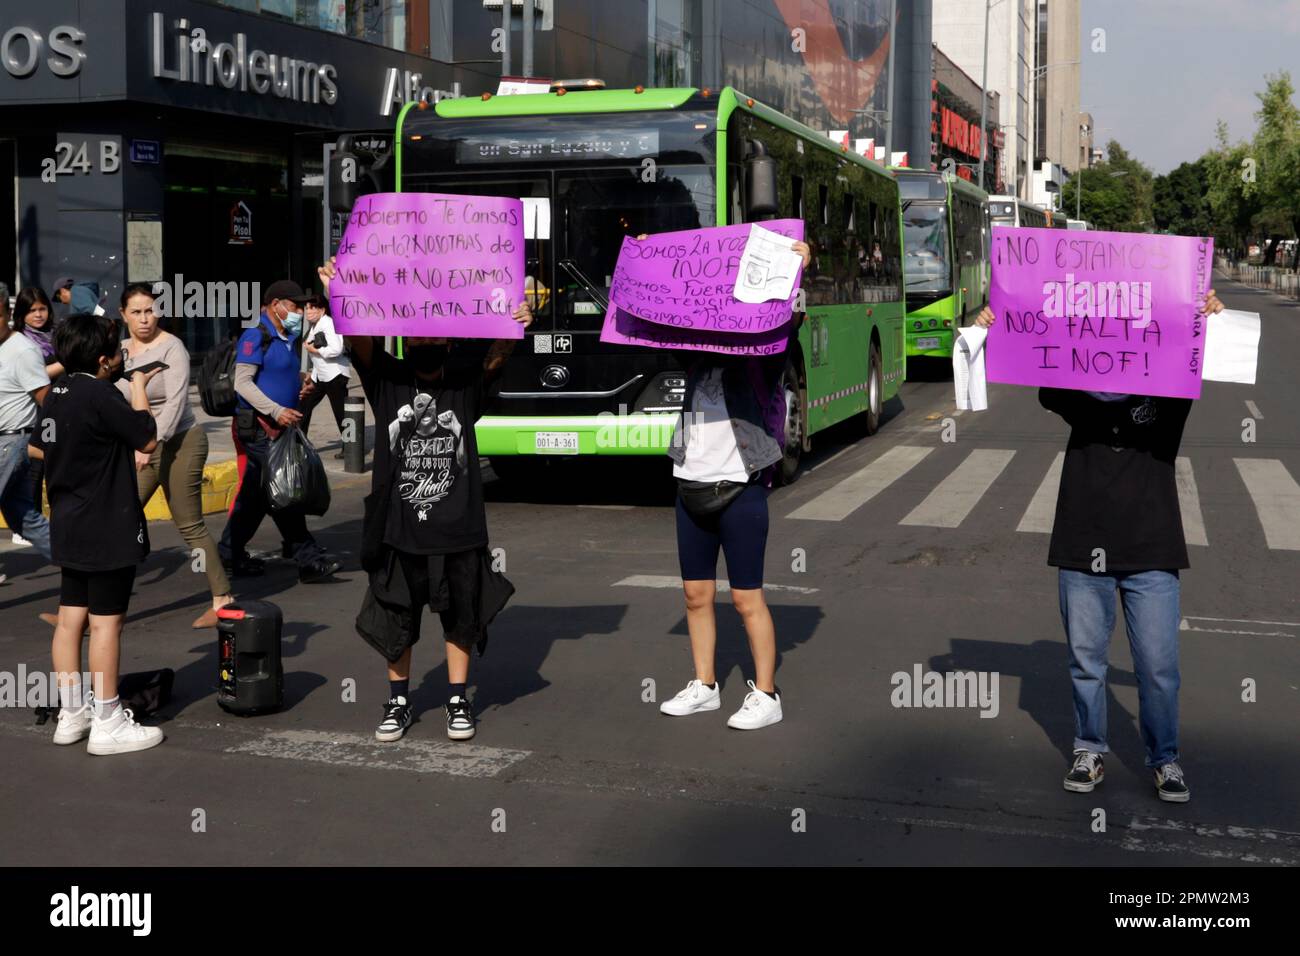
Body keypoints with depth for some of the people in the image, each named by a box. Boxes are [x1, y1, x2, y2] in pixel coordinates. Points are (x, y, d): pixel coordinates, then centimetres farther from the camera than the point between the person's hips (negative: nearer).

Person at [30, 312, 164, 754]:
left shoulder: (57, 392, 7)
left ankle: (72, 712, 22)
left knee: (70, 617, 13)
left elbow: (36, 447, 19)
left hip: (69, 525, 9)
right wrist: (139, 390, -4)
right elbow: (149, 440, -15)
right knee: (106, 621, -2)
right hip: (107, 528, -9)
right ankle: (108, 723, 4)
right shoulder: (100, 396, -20)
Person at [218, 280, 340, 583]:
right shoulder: (256, 337, -11)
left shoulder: (288, 339, 17)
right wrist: (277, 411, -24)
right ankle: (309, 560, -7)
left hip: (279, 426, 10)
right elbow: (242, 382, -18)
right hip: (258, 426, -10)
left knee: (254, 495, 13)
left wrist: (301, 385, 10)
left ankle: (230, 555, 21)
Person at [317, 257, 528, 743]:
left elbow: (497, 355, -15)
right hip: (398, 529, 0)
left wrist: (514, 326, -37)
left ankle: (458, 701, 26)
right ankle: (398, 701, 27)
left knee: (461, 618, 10)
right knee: (396, 621, 11)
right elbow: (359, 339, -13)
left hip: (459, 530, 0)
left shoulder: (467, 383, 2)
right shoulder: (386, 378, 2)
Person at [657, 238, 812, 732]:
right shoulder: (695, 352, 9)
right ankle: (704, 686, 24)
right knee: (696, 594, 12)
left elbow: (787, 324, -18)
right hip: (691, 484, 6)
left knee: (747, 596, -1)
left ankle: (765, 694, 9)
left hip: (739, 487, -6)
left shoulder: (759, 356, -4)